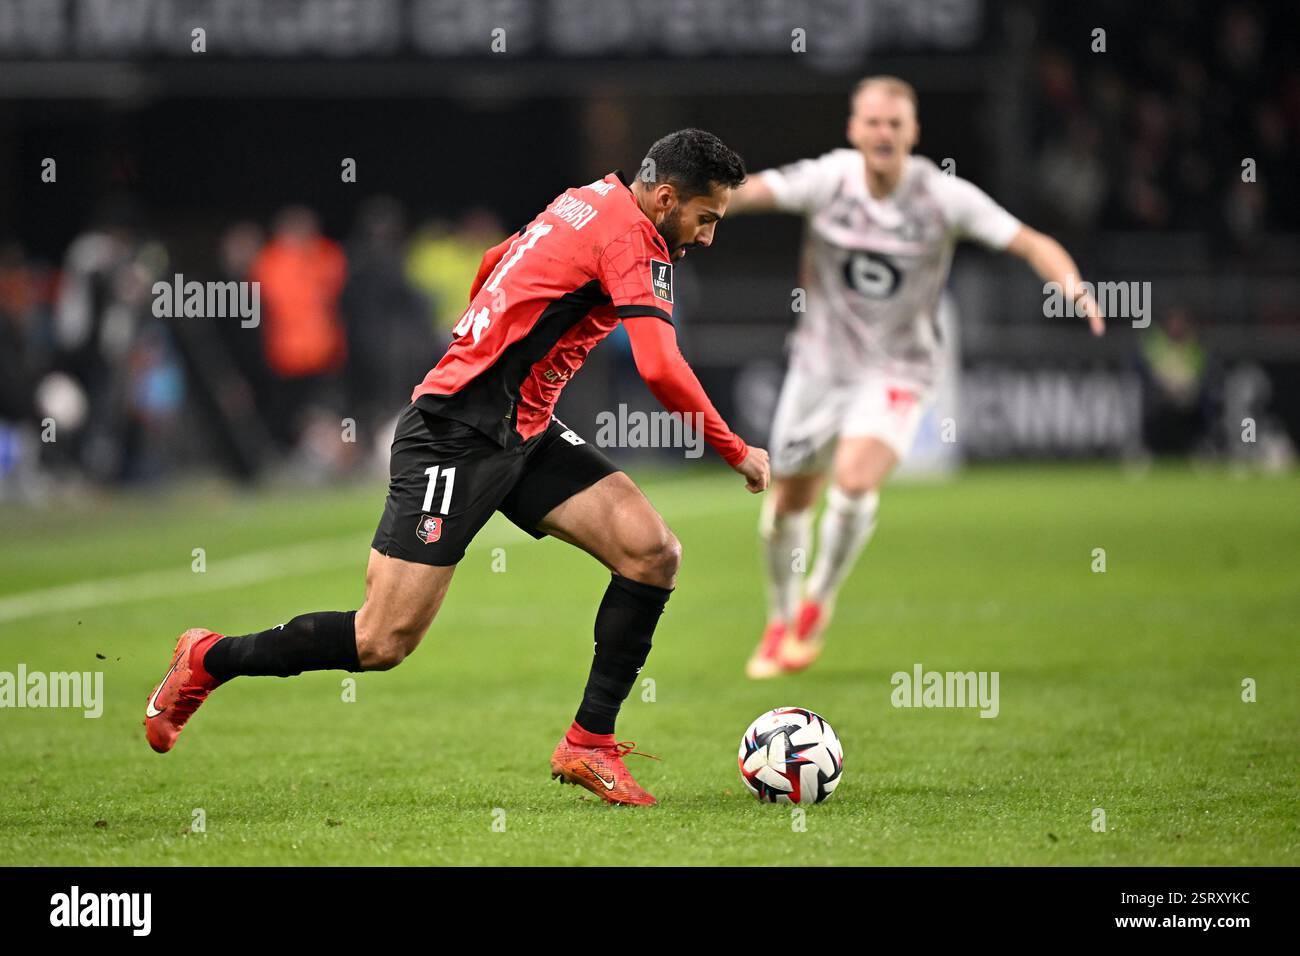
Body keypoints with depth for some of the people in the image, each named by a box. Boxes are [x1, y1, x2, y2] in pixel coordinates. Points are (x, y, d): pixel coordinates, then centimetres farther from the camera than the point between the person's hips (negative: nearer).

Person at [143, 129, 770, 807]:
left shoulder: (590, 203, 12)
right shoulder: (631, 236, -16)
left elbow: (492, 266, 29)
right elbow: (662, 370, -24)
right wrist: (739, 453, -13)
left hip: (524, 435, 10)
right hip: (456, 439, -10)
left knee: (653, 553, -6)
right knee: (382, 643, -8)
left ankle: (589, 745, 1)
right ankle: (206, 661, 14)